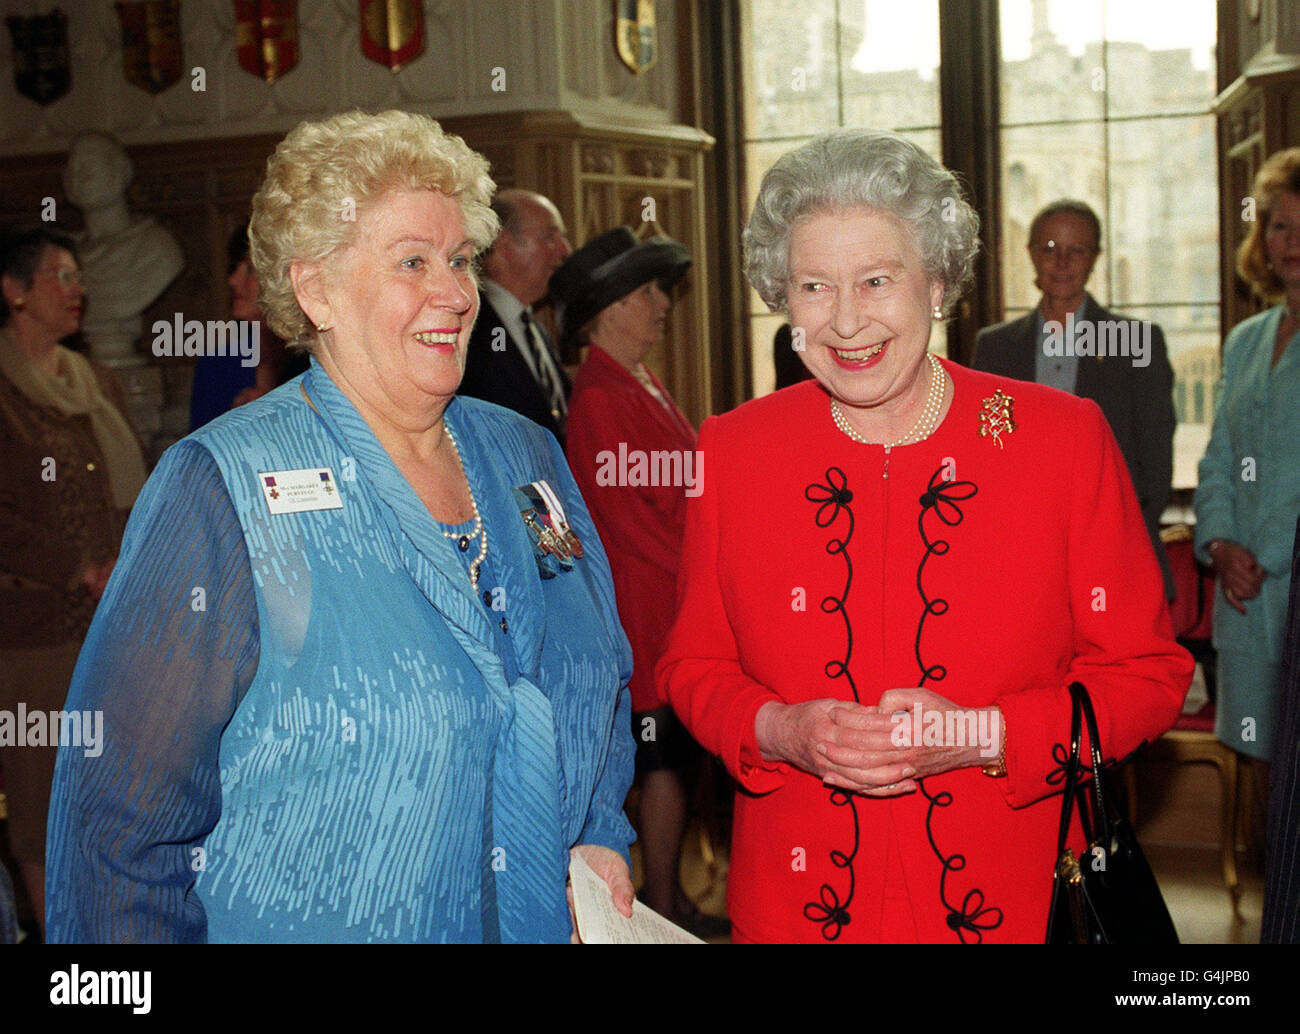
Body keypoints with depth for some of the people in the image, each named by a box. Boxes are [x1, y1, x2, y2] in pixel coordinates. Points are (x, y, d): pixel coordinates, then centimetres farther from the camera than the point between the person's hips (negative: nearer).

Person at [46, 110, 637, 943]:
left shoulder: (527, 458, 3)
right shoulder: (225, 490, -14)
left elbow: (606, 686, 14)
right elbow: (124, 814, -15)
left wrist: (600, 841, 1)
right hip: (301, 930, -5)